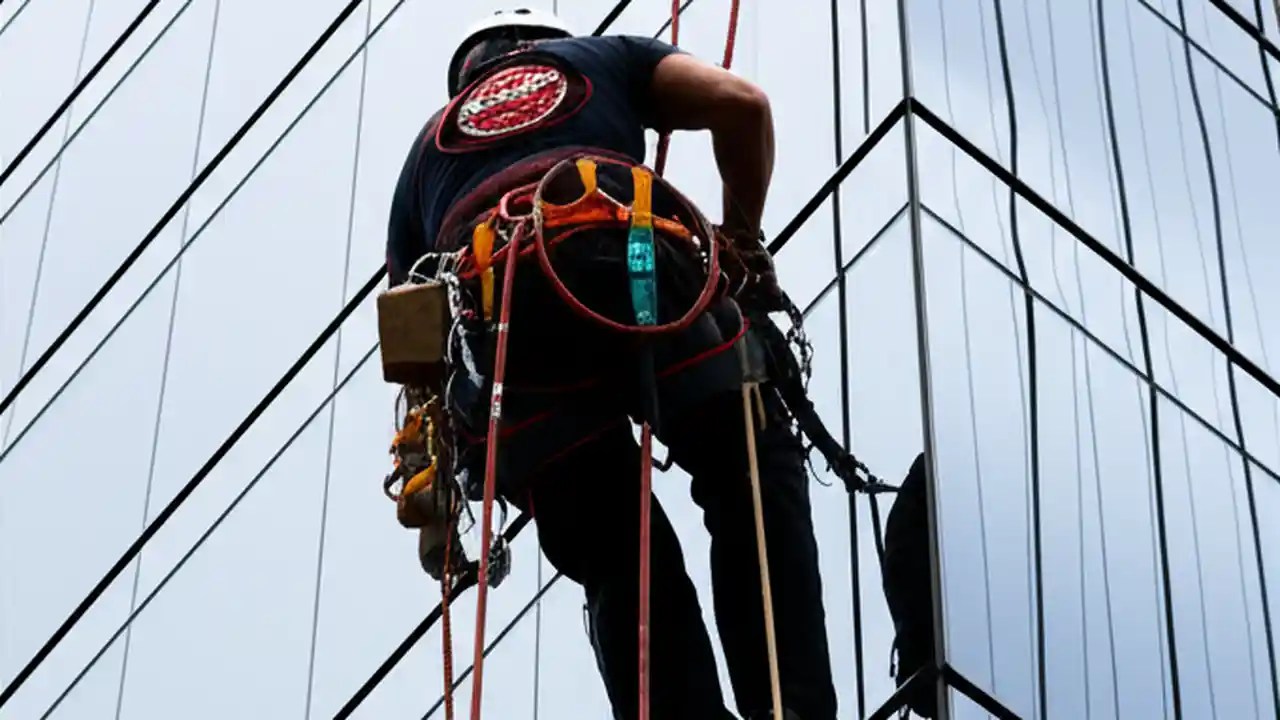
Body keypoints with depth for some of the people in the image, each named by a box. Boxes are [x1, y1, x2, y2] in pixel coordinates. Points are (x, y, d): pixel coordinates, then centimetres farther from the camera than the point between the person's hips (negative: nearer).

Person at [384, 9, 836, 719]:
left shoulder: (427, 146, 41)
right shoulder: (600, 57, 36)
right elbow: (740, 103, 16)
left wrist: (430, 497, 42)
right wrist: (743, 236, 30)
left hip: (493, 314, 2)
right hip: (632, 262, -2)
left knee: (622, 573, 10)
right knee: (754, 477, 11)